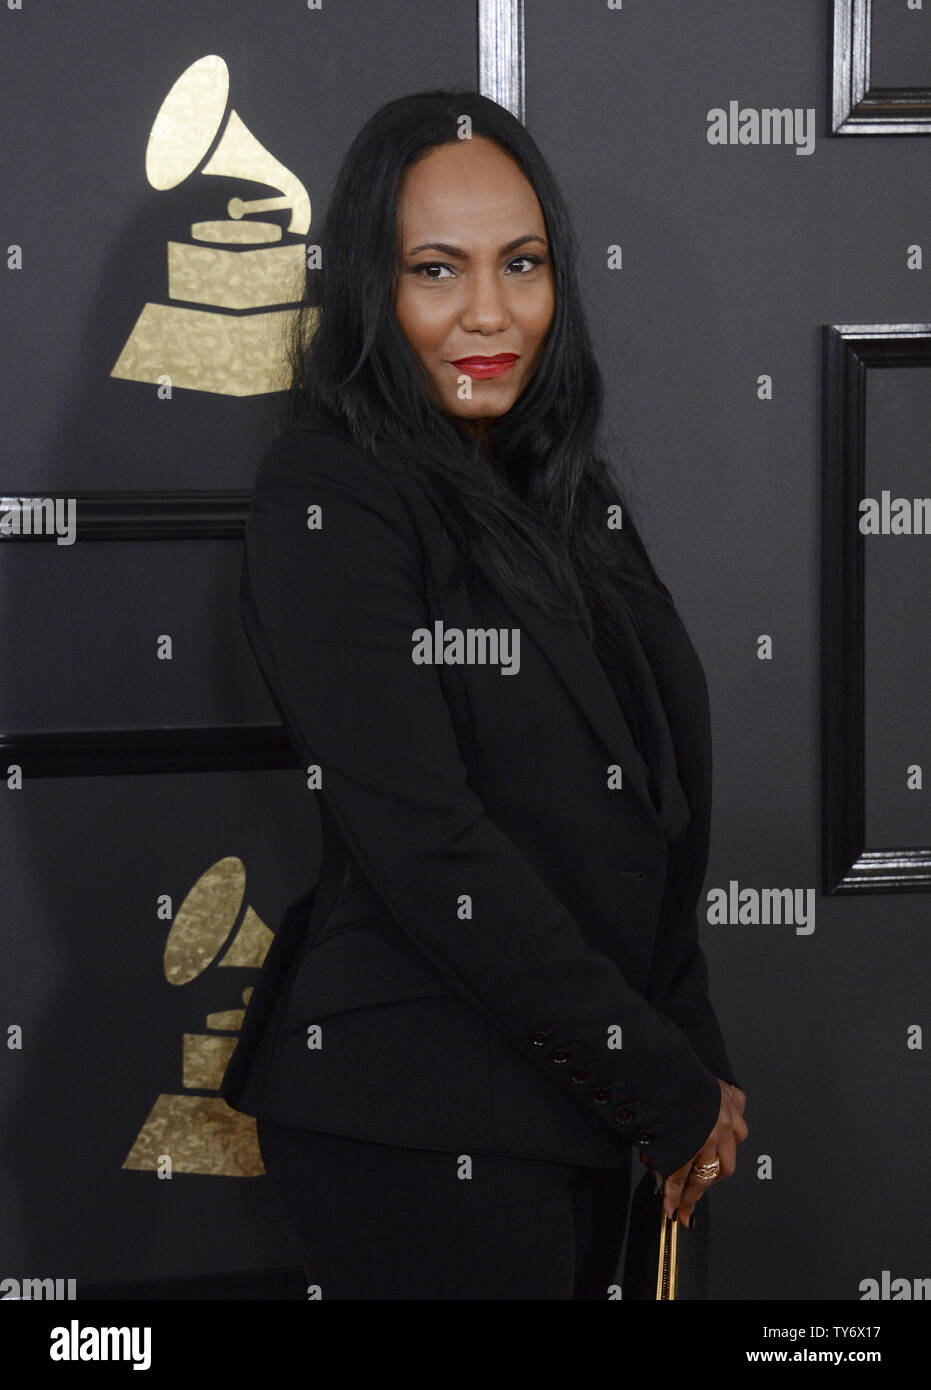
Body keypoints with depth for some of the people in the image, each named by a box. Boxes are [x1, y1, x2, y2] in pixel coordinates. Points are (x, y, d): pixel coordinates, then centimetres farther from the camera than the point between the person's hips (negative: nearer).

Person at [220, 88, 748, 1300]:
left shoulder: (560, 489, 12)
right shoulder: (329, 501, -12)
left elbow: (650, 811, 13)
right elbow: (423, 846, -18)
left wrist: (695, 1068, 2)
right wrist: (671, 1092, -14)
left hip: (577, 1097, 7)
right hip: (412, 1121, -7)